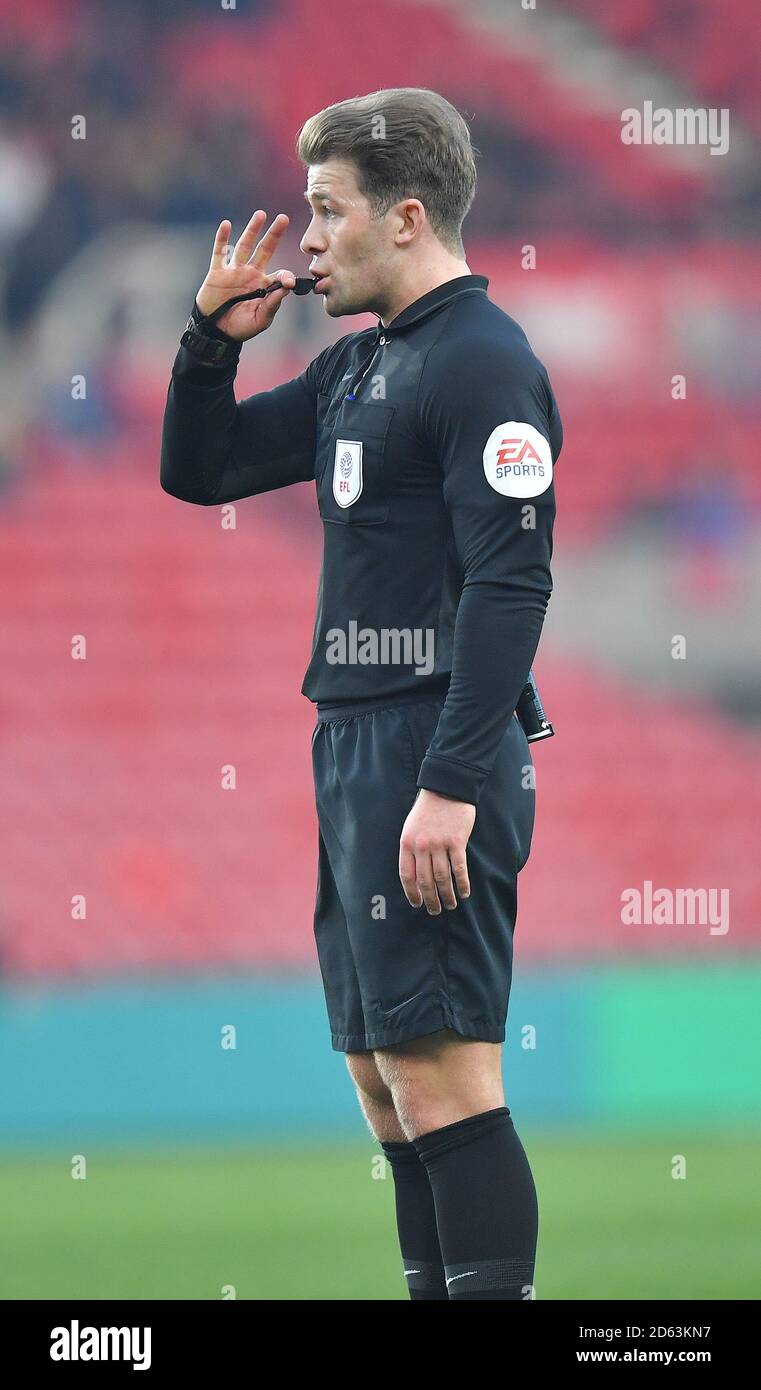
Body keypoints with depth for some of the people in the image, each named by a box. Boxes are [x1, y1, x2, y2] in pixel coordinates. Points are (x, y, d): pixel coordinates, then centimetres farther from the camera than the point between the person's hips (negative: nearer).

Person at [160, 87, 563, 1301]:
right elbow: (200, 471, 26)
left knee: (438, 1074, -13)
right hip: (358, 750, 10)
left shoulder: (481, 362, -12)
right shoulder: (360, 367, 17)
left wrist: (451, 787, -25)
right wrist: (214, 334, 9)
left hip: (432, 763, -10)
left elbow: (512, 585, -20)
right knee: (382, 1075, 11)